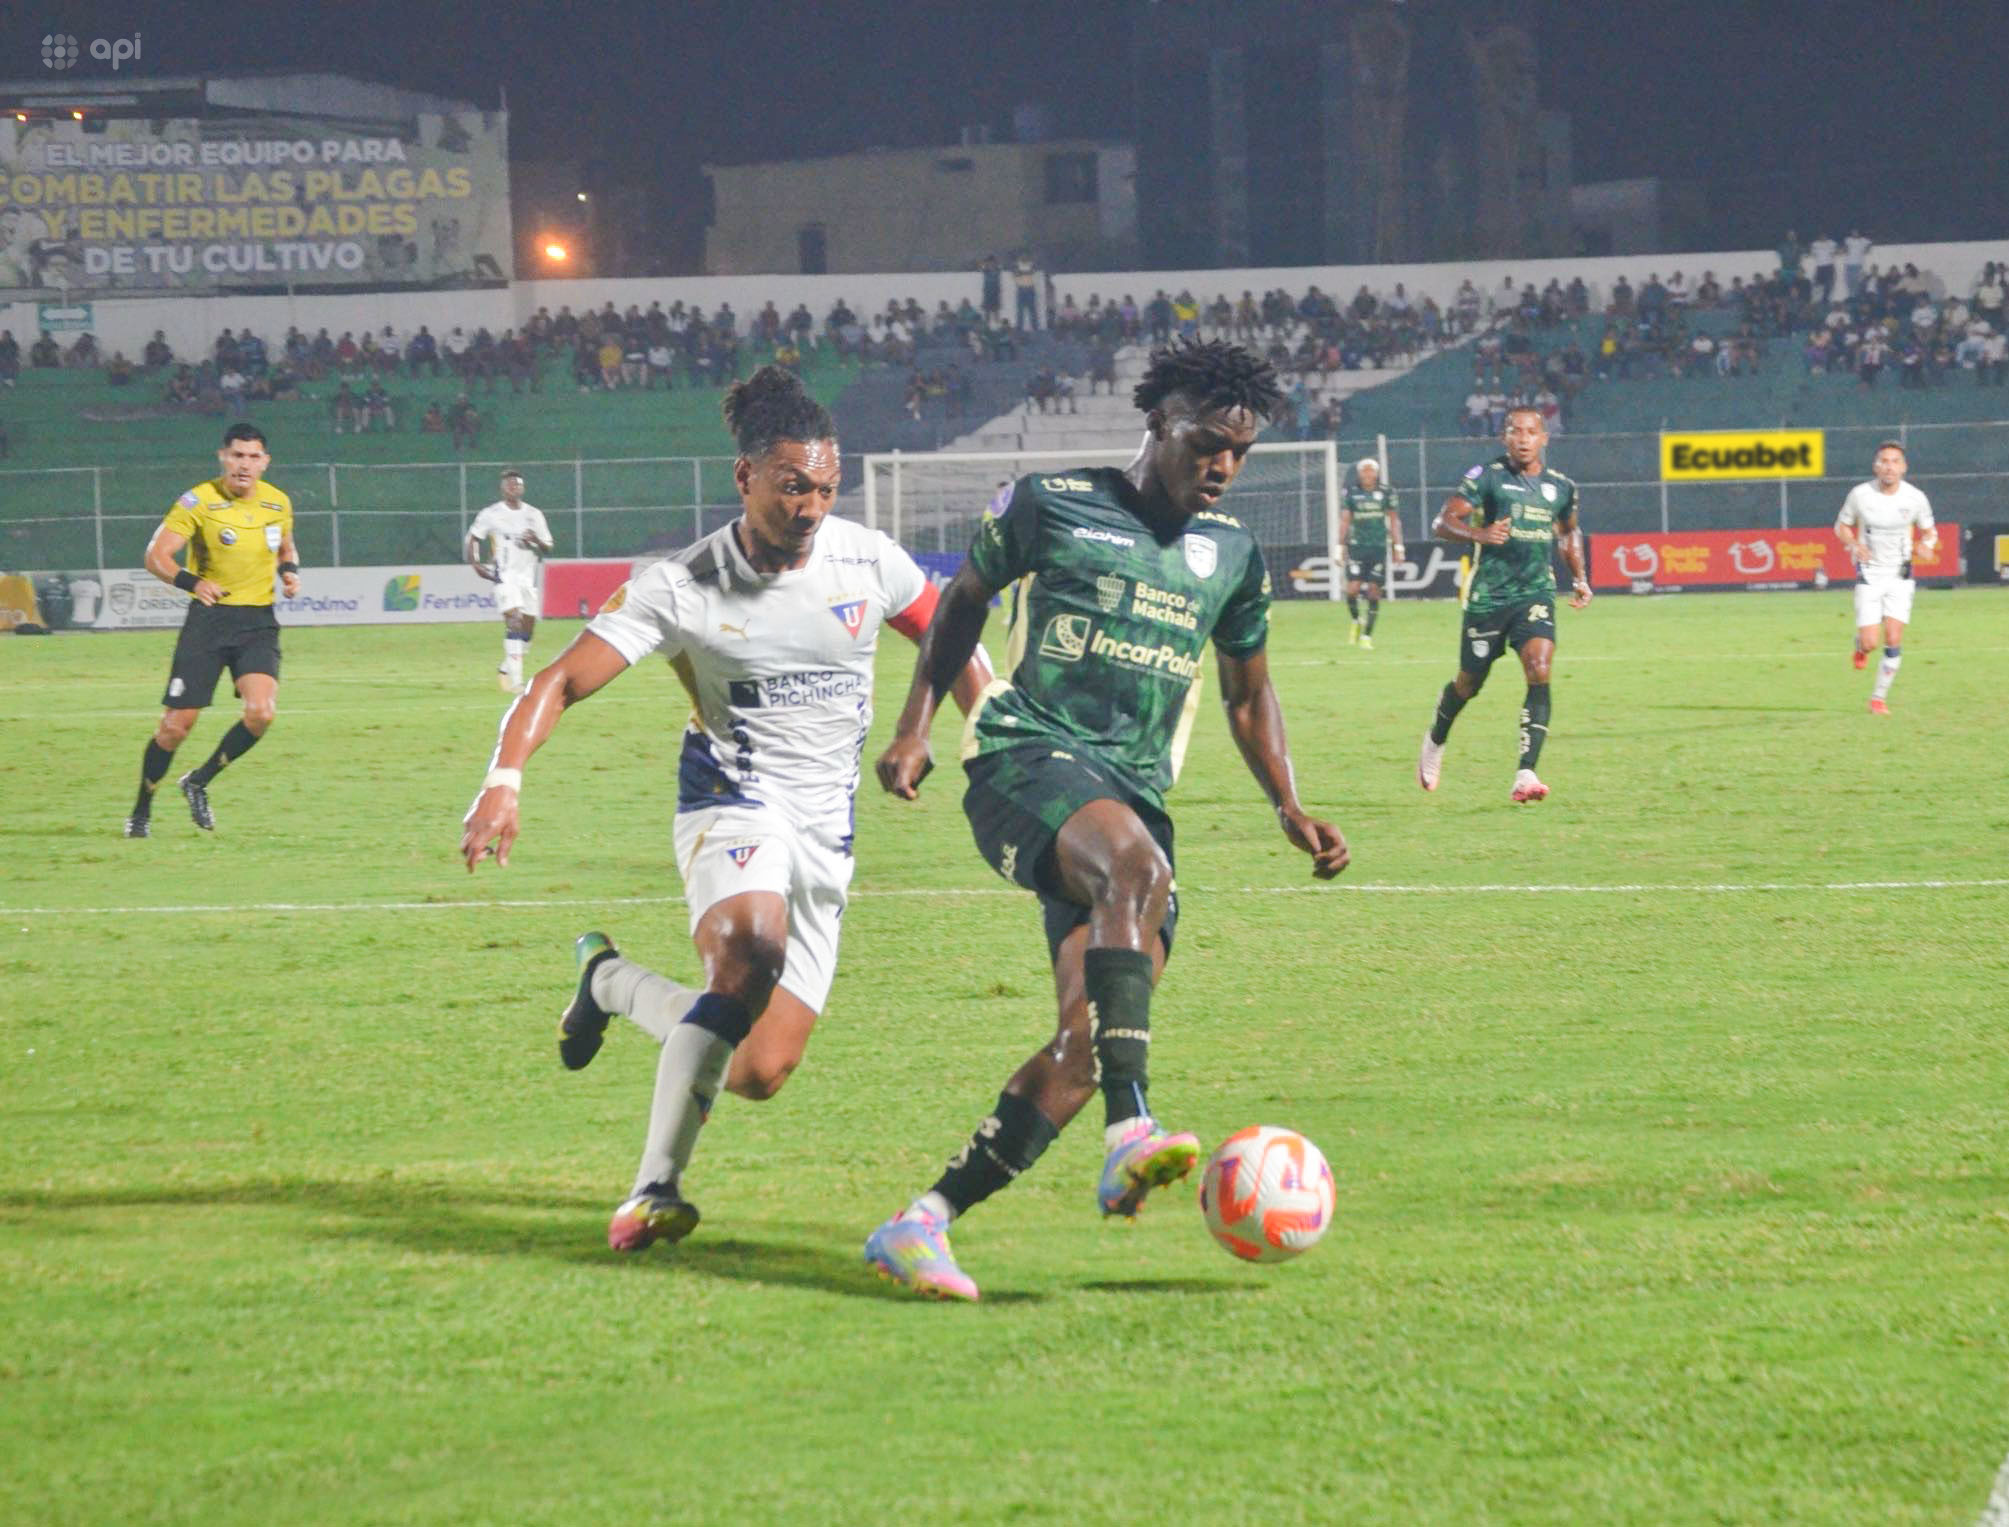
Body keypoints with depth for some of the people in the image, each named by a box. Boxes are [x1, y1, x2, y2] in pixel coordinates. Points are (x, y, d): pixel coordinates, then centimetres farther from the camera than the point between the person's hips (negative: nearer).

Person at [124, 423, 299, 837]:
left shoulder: (278, 503, 5)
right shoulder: (200, 501, -9)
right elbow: (156, 555, -12)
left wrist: (290, 570, 1)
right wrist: (191, 581, -30)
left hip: (259, 622, 3)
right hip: (209, 617, -3)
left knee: (261, 713, -18)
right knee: (176, 724, -4)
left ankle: (198, 783, 5)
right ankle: (141, 813, 16)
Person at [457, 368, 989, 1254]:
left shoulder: (868, 563, -2)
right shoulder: (684, 588, -11)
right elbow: (563, 681, -14)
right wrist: (505, 779, -30)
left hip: (826, 828, 4)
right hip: (734, 801, -4)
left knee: (759, 1073, -3)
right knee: (750, 950, -39)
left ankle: (610, 982, 28)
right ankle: (657, 1187, -28)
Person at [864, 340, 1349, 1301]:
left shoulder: (1232, 554, 16)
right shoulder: (1052, 505, 3)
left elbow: (1247, 693, 26)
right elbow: (963, 601, 16)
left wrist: (1289, 807, 13)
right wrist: (915, 729, 8)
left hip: (1136, 794, 5)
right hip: (1025, 758, -5)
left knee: (1087, 1041, -11)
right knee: (1135, 863, -38)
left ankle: (922, 1226, -4)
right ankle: (1129, 1134, -48)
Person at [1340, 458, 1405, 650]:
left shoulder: (1385, 494, 5)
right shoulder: (1351, 494, 4)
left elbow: (1394, 521, 9)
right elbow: (1344, 521, 7)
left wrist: (1398, 546, 5)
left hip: (1379, 547, 1)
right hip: (1357, 546, -1)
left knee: (1374, 591, -1)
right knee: (1352, 588, -12)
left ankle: (1367, 635, 8)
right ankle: (1356, 621, 16)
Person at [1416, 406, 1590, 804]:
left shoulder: (1561, 487, 9)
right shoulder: (1486, 477, -6)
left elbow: (1569, 531, 30)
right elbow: (1442, 523, -11)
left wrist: (1579, 578, 19)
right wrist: (1478, 534, -30)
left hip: (1536, 592, 2)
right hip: (1487, 595, -2)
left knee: (1539, 671, -20)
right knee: (1470, 682, 10)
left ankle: (1526, 775, -24)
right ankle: (1436, 741, 43)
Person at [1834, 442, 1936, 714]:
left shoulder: (1915, 498, -6)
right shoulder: (1860, 494, -9)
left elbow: (1929, 531, 8)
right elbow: (1841, 526, 5)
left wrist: (1926, 544, -16)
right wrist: (1854, 544, -16)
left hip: (1900, 576, 1)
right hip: (1869, 576, -1)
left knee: (1894, 640, -8)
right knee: (1870, 642, -9)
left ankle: (1879, 698, 8)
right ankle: (1861, 647, 30)